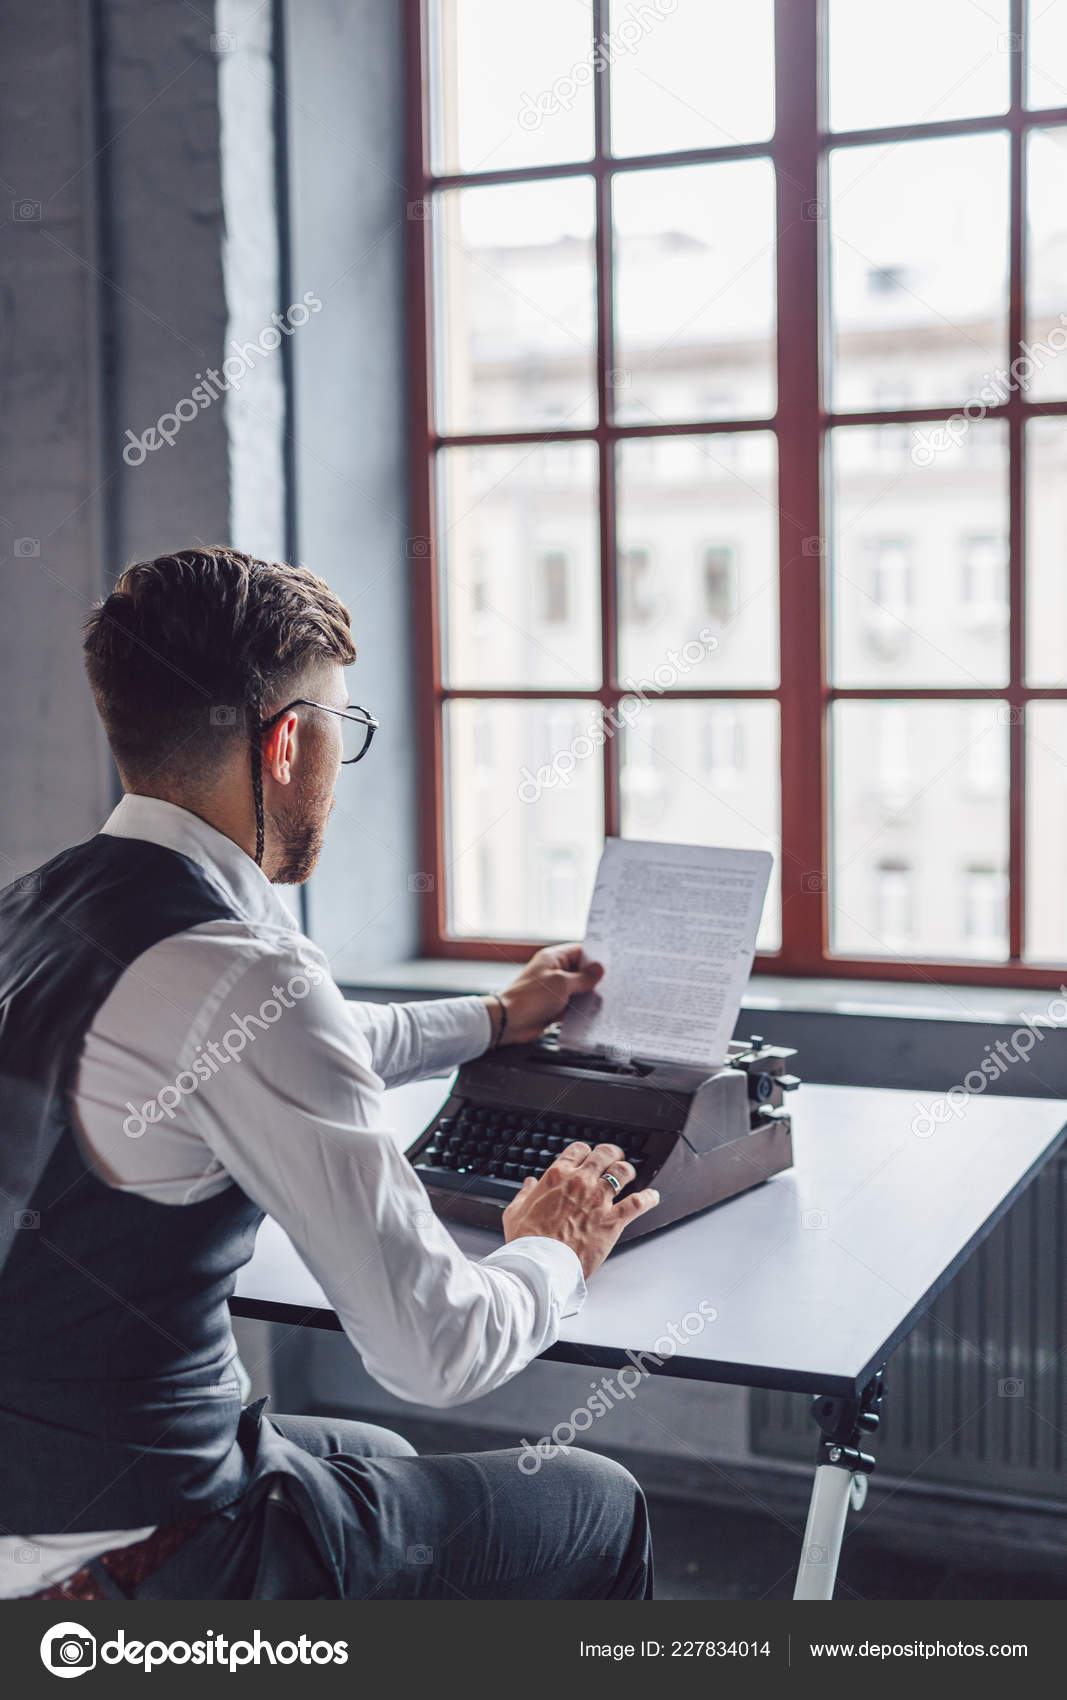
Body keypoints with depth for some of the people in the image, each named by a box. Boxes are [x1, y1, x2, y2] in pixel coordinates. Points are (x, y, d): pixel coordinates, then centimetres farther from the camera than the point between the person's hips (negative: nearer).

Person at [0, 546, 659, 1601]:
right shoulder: (237, 973, -26)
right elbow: (435, 1352, -22)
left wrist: (497, 1020, 35)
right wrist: (555, 1255, 0)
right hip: (128, 1564, -8)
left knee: (382, 1462, 33)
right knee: (600, 1508, 11)